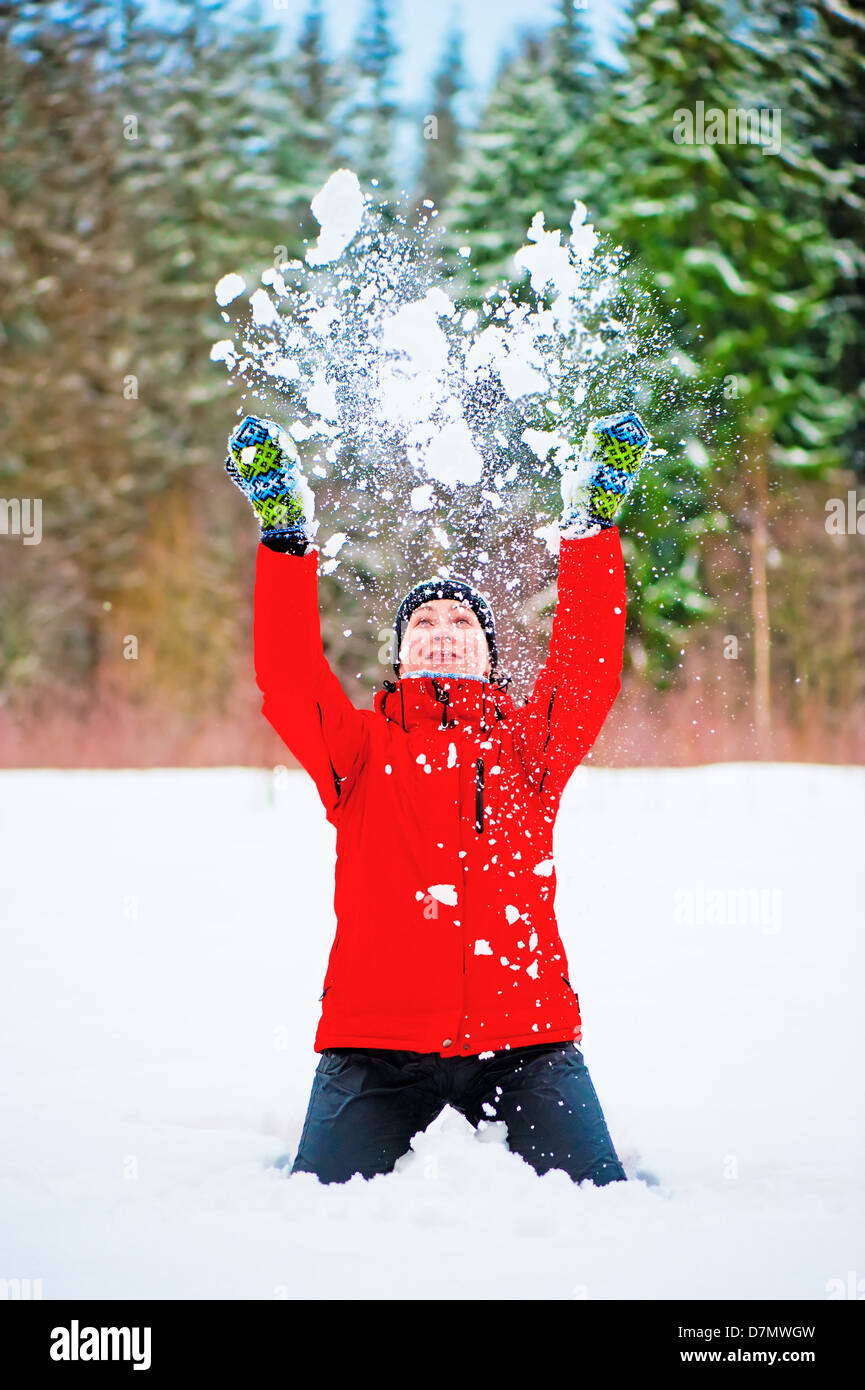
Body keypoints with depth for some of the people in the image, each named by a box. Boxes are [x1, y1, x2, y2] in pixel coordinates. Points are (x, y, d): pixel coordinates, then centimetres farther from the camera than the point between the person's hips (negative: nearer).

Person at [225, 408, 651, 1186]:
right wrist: (286, 535, -9)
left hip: (526, 1040, 1)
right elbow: (287, 678, -2)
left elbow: (588, 668, 4)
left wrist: (592, 526, -1)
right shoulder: (362, 749, 13)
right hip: (377, 1046, -1)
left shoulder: (529, 743, 16)